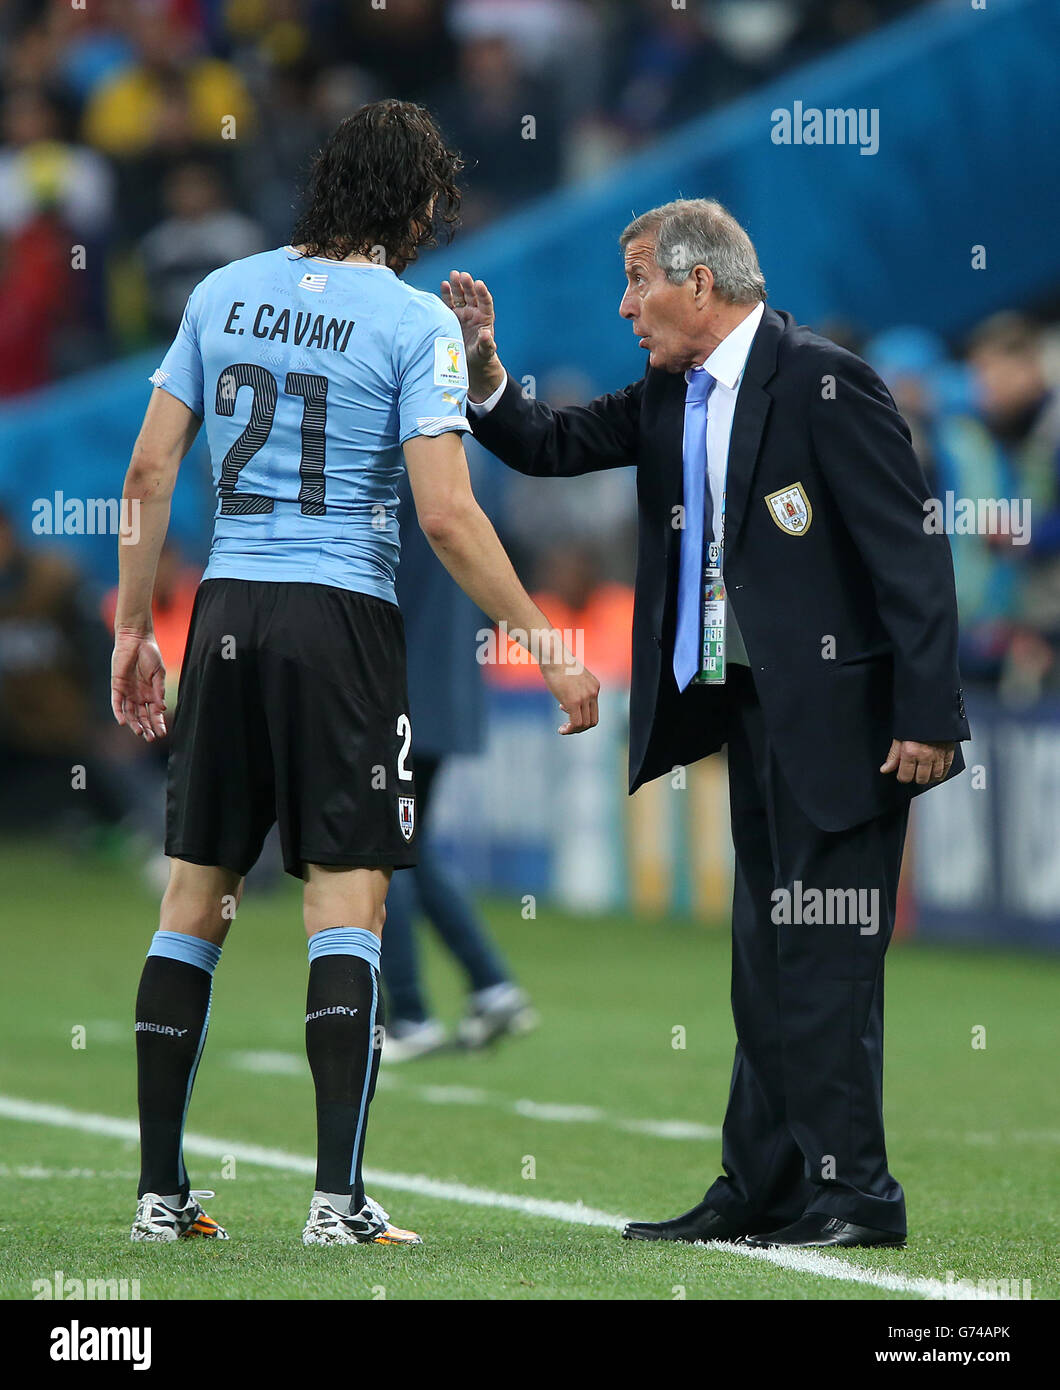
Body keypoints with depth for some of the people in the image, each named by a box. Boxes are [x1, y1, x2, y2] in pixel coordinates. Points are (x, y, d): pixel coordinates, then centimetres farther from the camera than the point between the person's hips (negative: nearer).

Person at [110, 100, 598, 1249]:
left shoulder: (224, 293, 8)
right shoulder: (414, 322, -6)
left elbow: (149, 472, 7)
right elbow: (445, 515, -12)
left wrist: (133, 627, 15)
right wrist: (549, 648, -6)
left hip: (227, 610, 4)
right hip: (342, 625, -4)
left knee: (194, 901, 9)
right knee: (347, 904, -3)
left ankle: (160, 1190, 11)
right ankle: (337, 1198, -11)